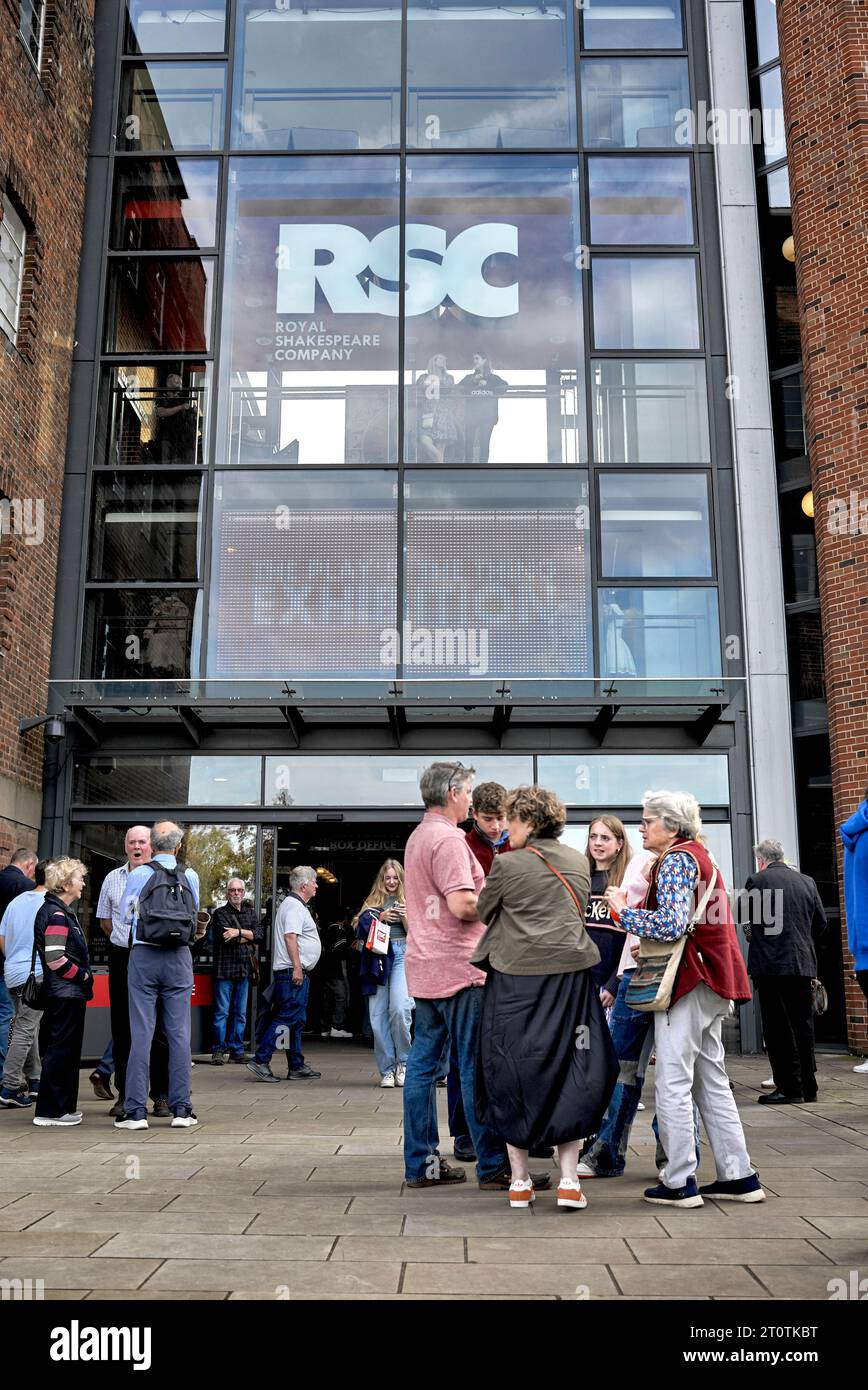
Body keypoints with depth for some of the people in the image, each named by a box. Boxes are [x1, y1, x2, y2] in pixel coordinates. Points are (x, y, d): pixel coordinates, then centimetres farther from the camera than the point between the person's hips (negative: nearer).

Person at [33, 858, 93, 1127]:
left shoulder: (61, 911, 16)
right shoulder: (56, 915, -15)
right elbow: (55, 959, -22)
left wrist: (83, 976, 14)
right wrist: (83, 976, -12)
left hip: (67, 994, 10)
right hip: (66, 994, -10)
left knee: (64, 1051, 15)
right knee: (61, 1051, -4)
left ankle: (63, 1107, 22)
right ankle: (50, 1111, 2)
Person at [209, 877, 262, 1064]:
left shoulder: (250, 913, 16)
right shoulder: (220, 913, 1)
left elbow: (259, 935, 0)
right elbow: (226, 937, -14)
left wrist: (238, 932, -11)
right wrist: (248, 936, -3)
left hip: (244, 969, 5)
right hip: (225, 968, -5)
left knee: (240, 1013, 9)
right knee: (222, 1012, -5)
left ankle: (236, 1050, 15)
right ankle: (218, 1050, 2)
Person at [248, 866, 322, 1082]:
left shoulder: (294, 904, 22)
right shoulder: (294, 906, -11)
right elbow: (290, 937, -21)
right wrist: (297, 968, -24)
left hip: (294, 972, 11)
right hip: (293, 971, -11)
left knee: (296, 1020, 12)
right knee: (286, 1018, -11)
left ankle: (297, 1067, 16)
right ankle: (261, 1060, -11)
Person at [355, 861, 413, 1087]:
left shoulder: (408, 901, 15)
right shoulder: (372, 903, 18)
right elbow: (361, 928, 5)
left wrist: (405, 917, -7)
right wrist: (381, 917, -9)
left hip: (402, 954, -2)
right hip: (377, 957, 2)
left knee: (399, 1007, -21)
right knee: (378, 1016, -2)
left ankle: (403, 1062, -2)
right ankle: (387, 1070, 8)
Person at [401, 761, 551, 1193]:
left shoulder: (417, 837, 17)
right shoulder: (448, 840, -15)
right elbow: (462, 905, -23)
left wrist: (481, 897, 14)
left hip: (424, 969, 10)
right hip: (458, 968, -10)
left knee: (423, 1064, 9)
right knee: (477, 1068, -4)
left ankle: (421, 1163, 15)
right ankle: (494, 1166, 2)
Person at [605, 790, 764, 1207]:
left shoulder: (676, 860, -11)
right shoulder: (696, 856, 20)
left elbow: (671, 924, -22)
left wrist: (623, 910, -12)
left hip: (686, 983, -10)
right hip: (709, 984, 10)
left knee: (672, 1083, -4)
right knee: (711, 1083, 14)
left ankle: (679, 1183, 0)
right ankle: (739, 1177, 17)